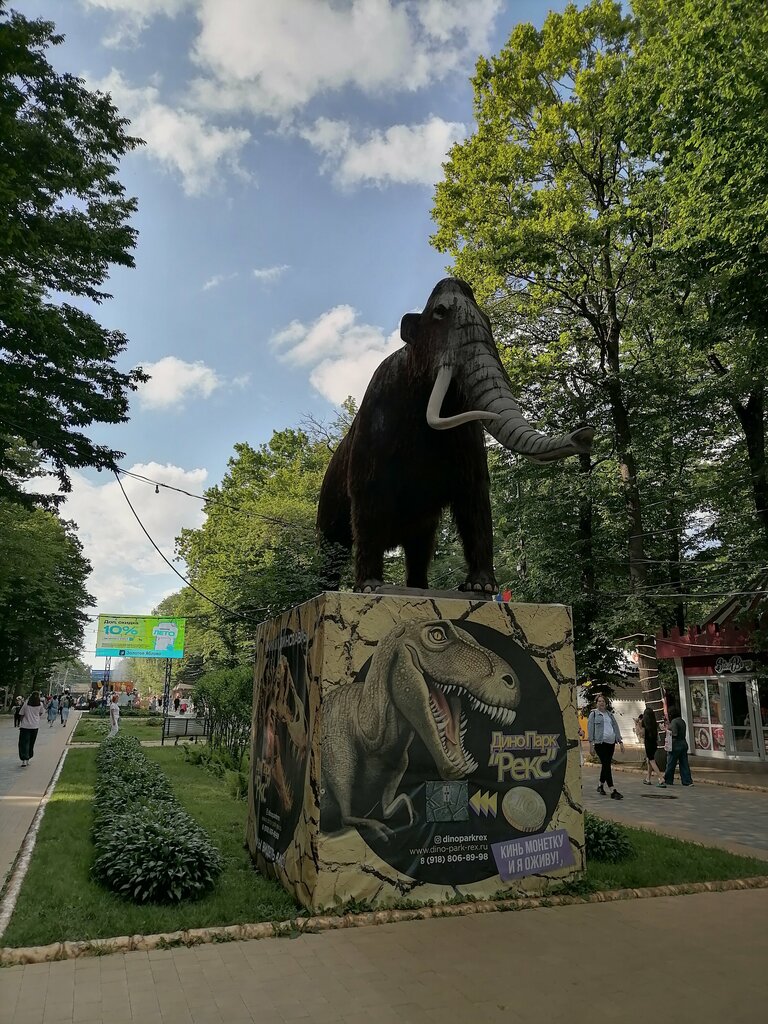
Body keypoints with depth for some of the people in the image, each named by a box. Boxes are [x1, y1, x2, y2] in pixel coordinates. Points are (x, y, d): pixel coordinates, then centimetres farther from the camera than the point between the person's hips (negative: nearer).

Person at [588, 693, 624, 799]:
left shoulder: (610, 715, 19)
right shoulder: (593, 714, 3)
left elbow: (616, 728, 19)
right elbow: (590, 729, -1)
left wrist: (620, 742, 12)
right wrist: (591, 744, -9)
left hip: (611, 743, 6)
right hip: (600, 743, -6)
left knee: (606, 765, 10)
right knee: (606, 765, -12)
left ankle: (601, 785, 28)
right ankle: (613, 791, -16)